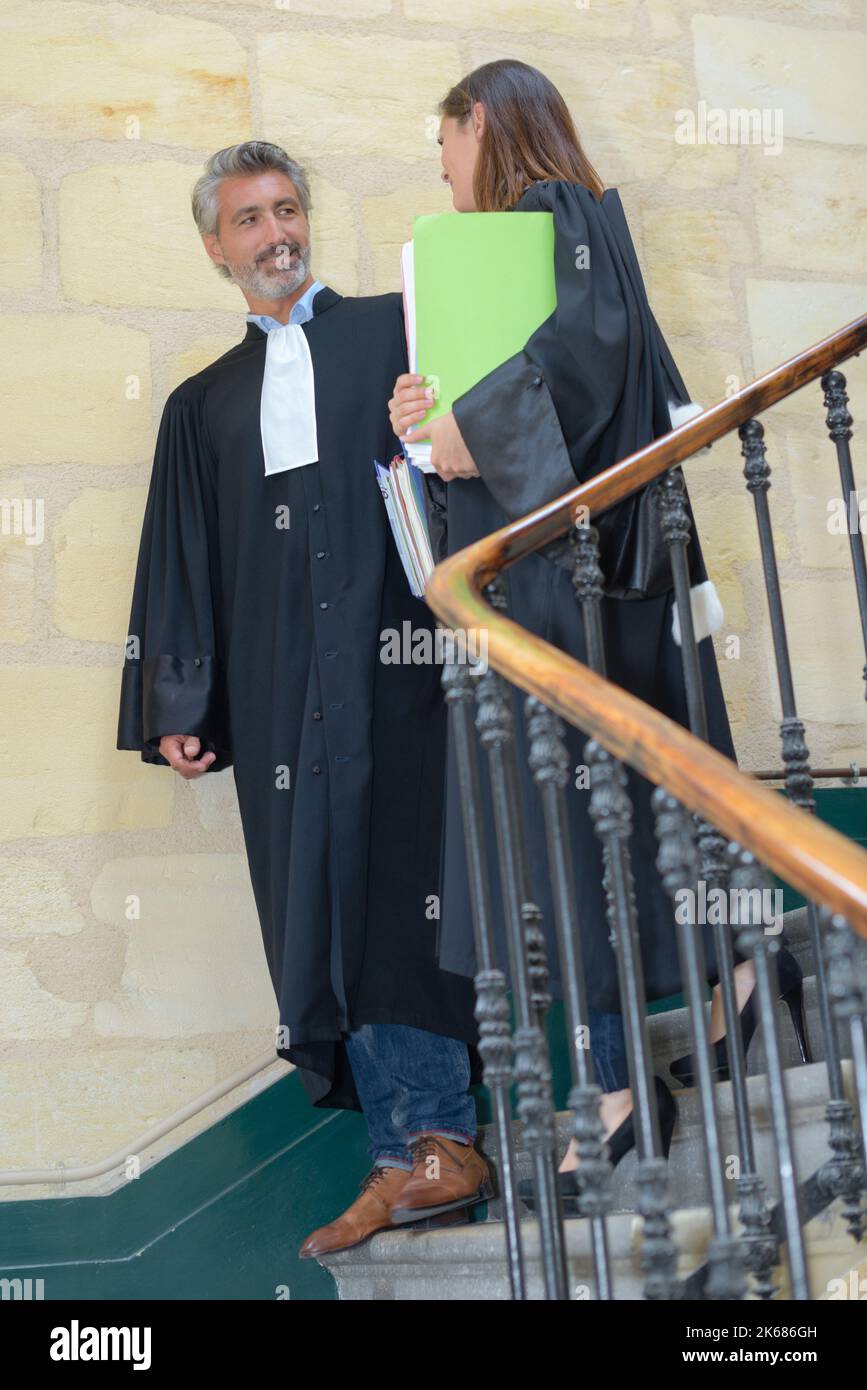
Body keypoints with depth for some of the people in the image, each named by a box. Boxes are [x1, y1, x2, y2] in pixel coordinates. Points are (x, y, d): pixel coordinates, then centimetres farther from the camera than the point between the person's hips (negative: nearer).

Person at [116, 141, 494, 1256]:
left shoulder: (394, 333, 12)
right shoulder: (202, 404, 21)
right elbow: (179, 566, 17)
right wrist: (177, 704, 10)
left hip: (393, 663, -3)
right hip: (279, 692, 3)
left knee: (396, 887, -7)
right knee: (325, 908, 0)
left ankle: (424, 1150, 3)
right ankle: (419, 1153, 7)